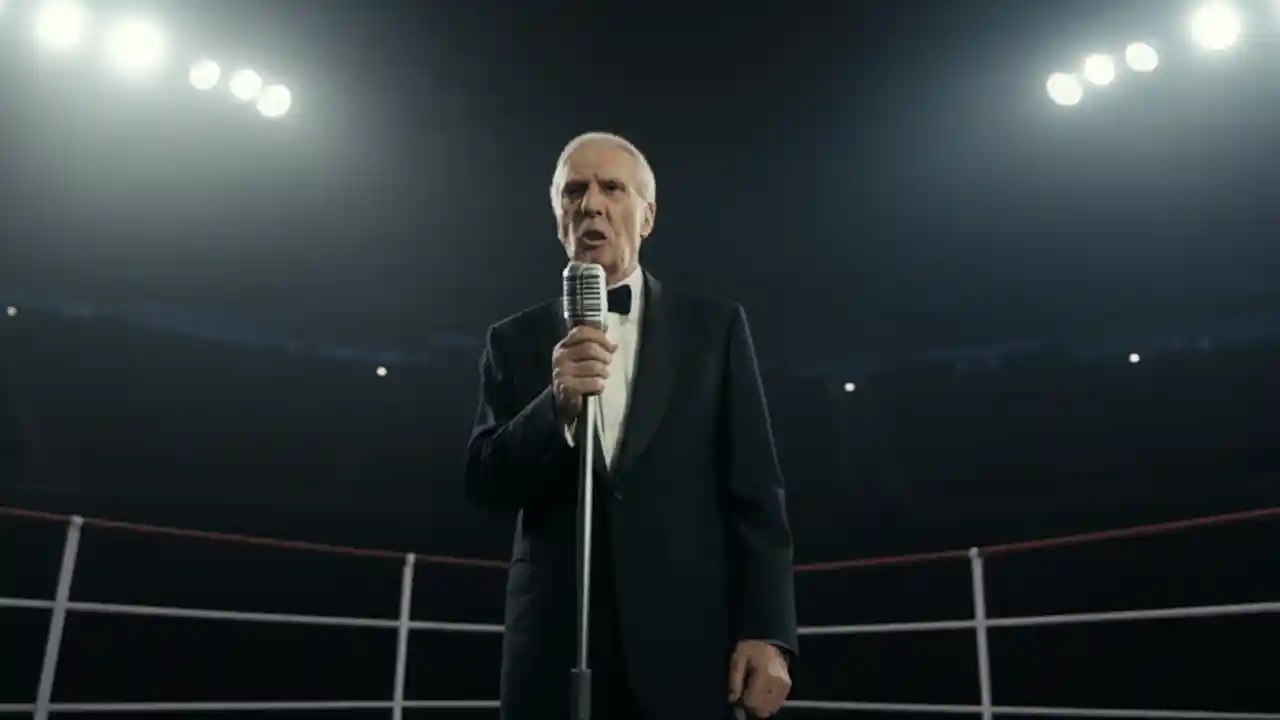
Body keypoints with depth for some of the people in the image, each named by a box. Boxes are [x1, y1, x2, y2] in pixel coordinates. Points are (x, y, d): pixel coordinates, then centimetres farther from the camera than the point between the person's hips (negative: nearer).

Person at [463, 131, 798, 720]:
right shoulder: (515, 339, 7)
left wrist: (768, 632, -8)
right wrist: (556, 407, -17)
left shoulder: (715, 325, 5)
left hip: (689, 641, 0)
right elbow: (483, 486, 0)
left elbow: (755, 491, 1)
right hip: (555, 646, 1)